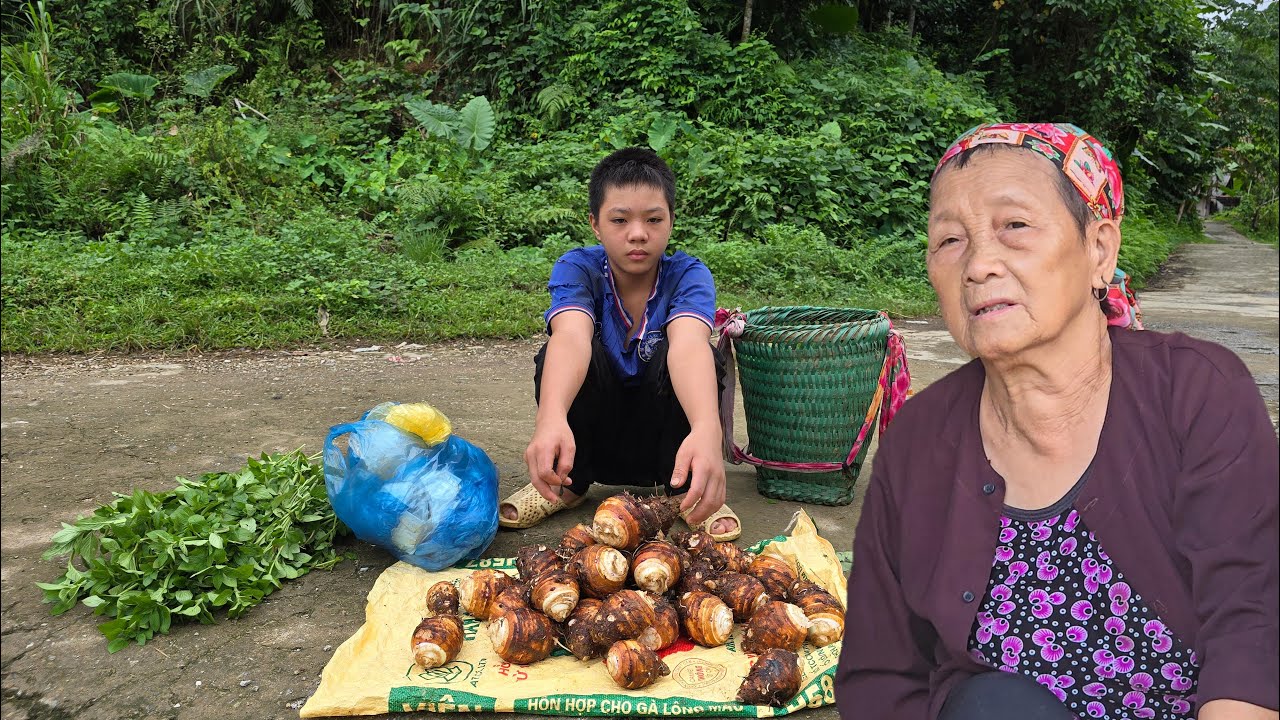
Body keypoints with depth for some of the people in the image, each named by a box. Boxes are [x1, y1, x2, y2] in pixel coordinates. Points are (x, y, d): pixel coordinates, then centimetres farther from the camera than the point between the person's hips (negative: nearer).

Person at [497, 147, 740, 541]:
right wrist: (550, 418, -58)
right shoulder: (576, 268, -15)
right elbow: (572, 336, -37)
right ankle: (566, 483, -5)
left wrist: (707, 429, -59)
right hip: (593, 441, 1)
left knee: (692, 356, -29)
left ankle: (687, 490, -11)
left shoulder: (687, 274, -17)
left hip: (662, 433, -1)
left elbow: (689, 344, -38)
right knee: (559, 353, -27)